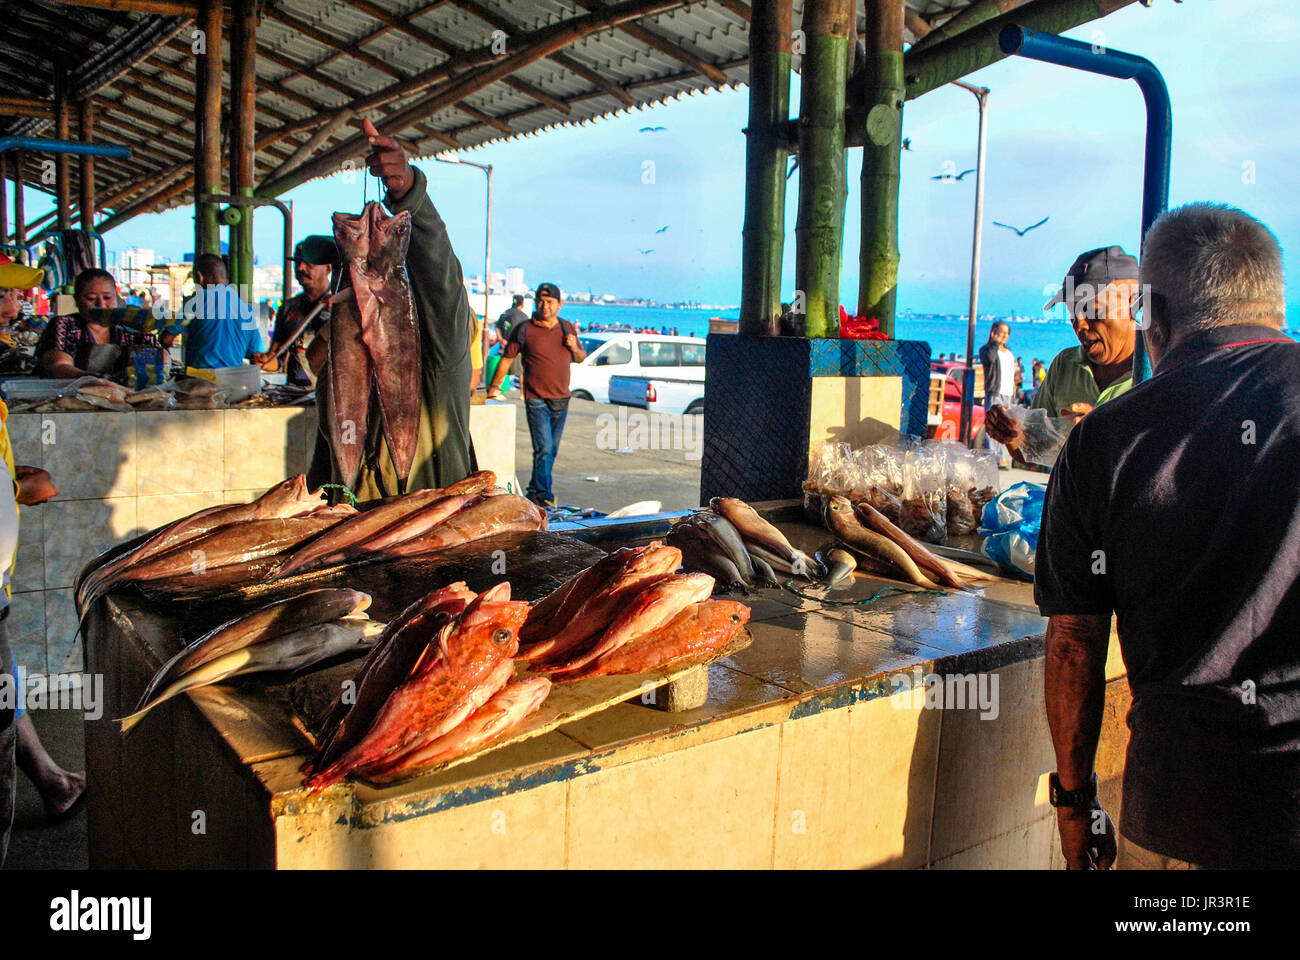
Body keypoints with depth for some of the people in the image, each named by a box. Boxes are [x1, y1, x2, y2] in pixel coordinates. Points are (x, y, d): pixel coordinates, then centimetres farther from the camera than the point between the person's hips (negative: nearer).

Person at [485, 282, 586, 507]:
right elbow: (506, 359, 3)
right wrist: (494, 386, -4)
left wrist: (574, 347, -5)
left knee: (552, 449, 10)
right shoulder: (524, 330, -3)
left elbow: (581, 358, 17)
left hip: (561, 399, 5)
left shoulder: (567, 327, 9)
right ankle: (543, 494, -7)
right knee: (543, 448, -13)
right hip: (536, 399, -4)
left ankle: (536, 490, 24)